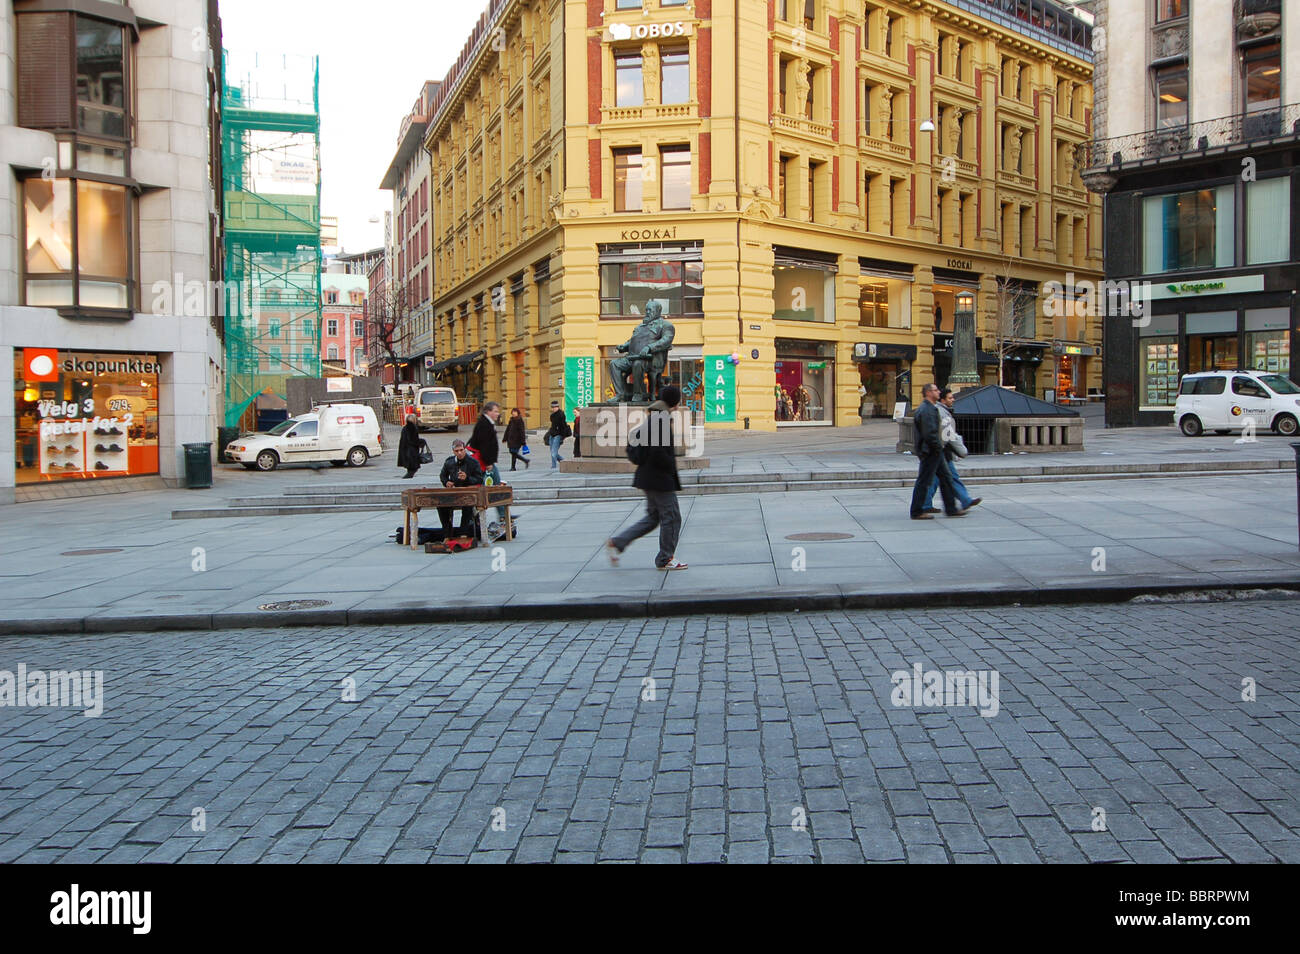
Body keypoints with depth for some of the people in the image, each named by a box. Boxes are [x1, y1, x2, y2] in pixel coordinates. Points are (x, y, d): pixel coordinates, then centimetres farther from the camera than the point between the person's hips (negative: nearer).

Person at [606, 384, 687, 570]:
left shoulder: (652, 417, 12)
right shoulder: (661, 420, -19)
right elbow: (658, 452, -26)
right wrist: (672, 467, -11)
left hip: (648, 477, 10)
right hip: (660, 478, -10)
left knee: (653, 517, 16)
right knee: (672, 517, 2)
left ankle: (616, 542, 12)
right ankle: (665, 559, 13)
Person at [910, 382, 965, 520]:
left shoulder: (930, 408, 16)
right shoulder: (926, 410, -19)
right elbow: (929, 433, -24)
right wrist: (938, 447, -15)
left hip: (934, 453, 11)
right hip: (930, 452, -11)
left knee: (945, 478, 13)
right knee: (923, 482, -3)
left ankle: (951, 508, 19)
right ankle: (917, 512, 4)